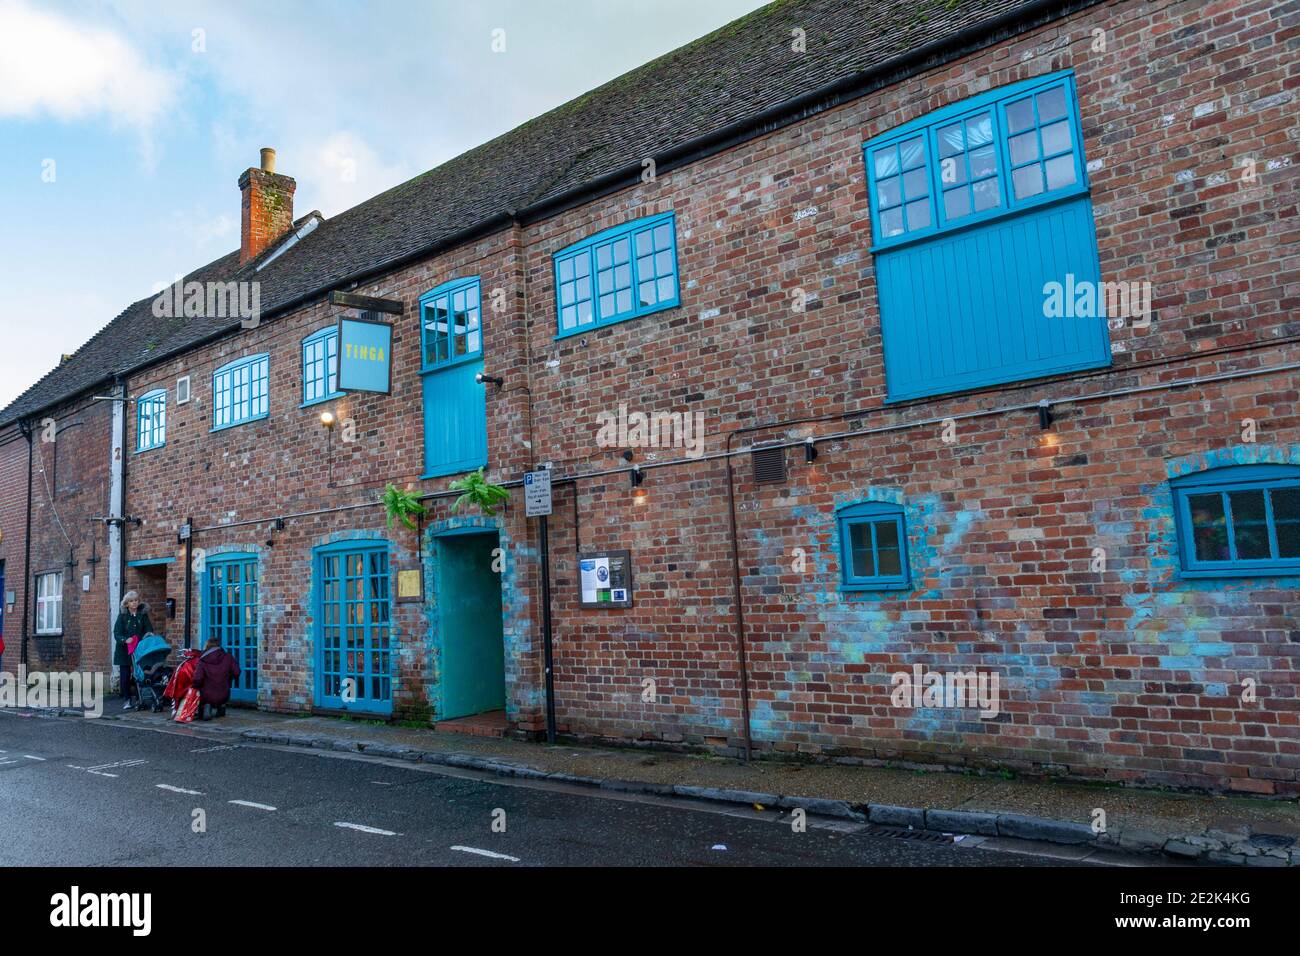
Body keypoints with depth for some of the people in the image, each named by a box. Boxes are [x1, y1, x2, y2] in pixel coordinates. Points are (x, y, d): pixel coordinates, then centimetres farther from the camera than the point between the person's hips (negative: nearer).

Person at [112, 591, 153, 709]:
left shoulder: (143, 614, 5)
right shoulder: (122, 615, 0)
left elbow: (148, 628, 2)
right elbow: (117, 632, -6)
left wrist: (149, 634, -20)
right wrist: (125, 640, -24)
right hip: (124, 650, -1)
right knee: (125, 675, 0)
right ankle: (126, 699, 9)